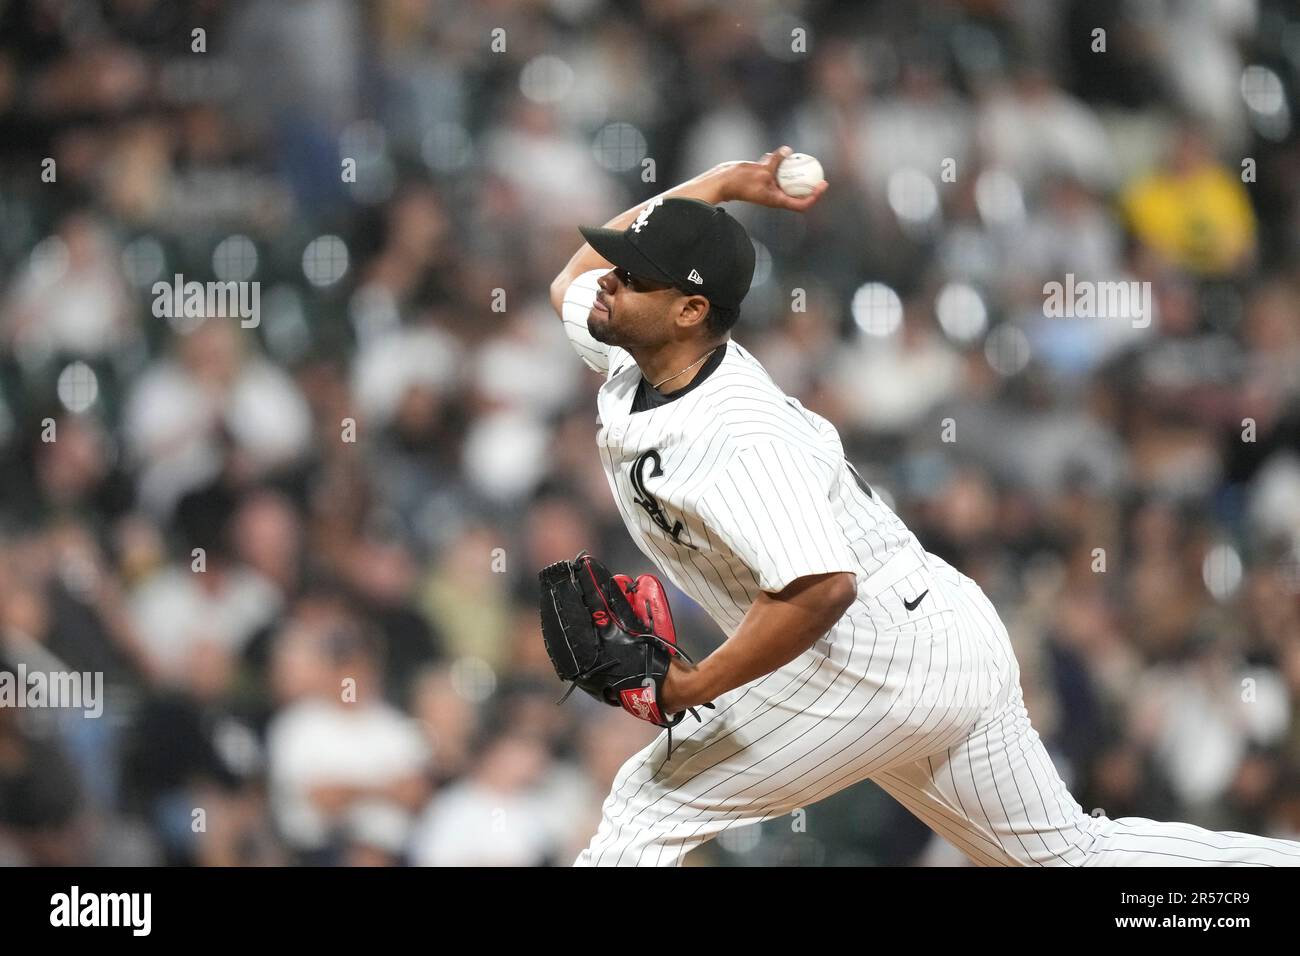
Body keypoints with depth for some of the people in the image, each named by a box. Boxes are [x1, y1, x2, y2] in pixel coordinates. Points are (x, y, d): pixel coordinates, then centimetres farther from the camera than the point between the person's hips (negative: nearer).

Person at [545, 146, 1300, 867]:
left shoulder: (732, 439, -26)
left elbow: (820, 588, -37)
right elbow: (573, 278, 22)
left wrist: (695, 687, -31)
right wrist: (722, 185, 15)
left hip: (874, 663, -11)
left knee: (648, 811, -9)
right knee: (1075, 853, 20)